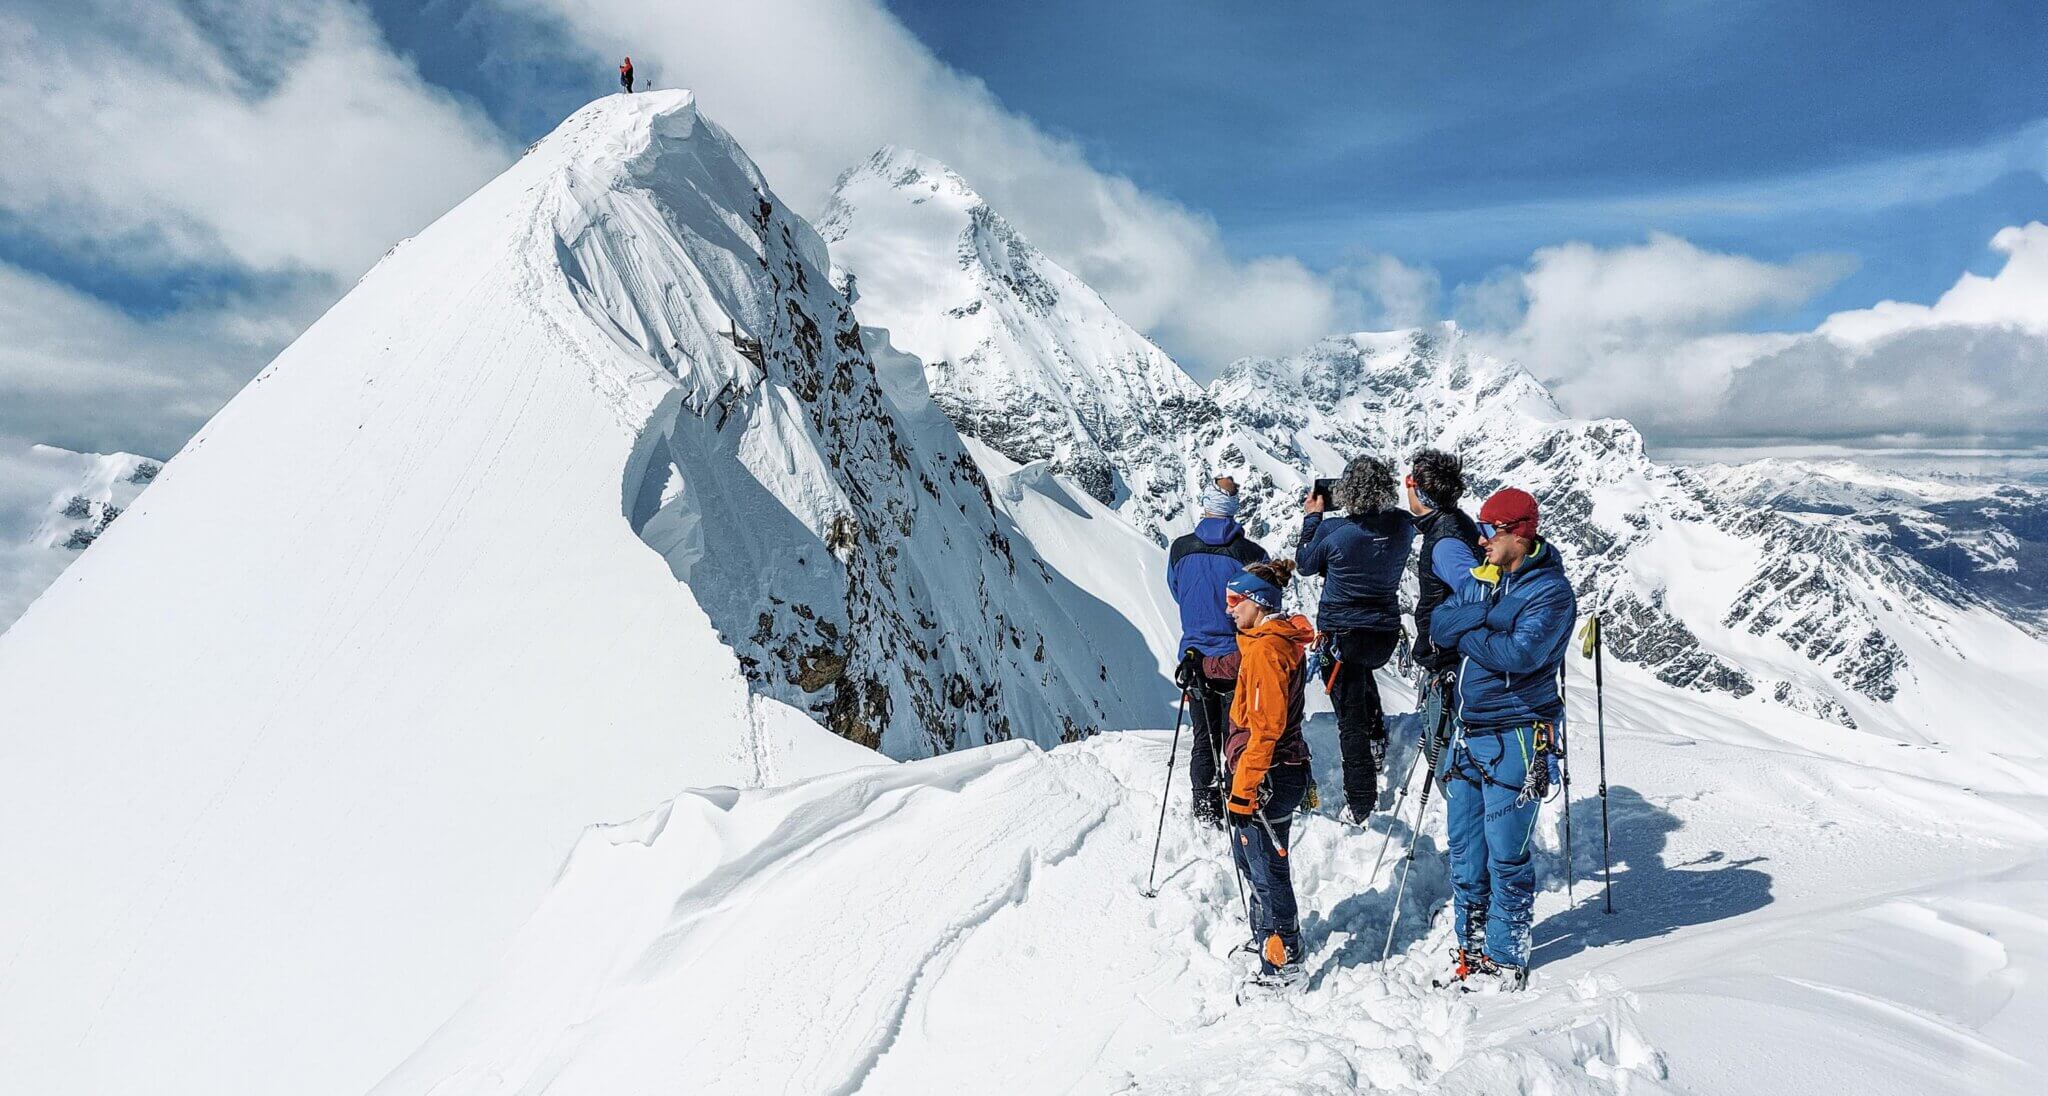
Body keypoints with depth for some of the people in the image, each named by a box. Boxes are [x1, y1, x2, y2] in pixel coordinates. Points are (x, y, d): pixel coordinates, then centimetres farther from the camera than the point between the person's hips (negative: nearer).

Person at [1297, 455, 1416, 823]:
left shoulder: (1332, 530, -20)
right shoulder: (1403, 526, -9)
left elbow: (1306, 563, 0)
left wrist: (1313, 516, 11)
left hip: (1341, 634, -4)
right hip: (1386, 634, 4)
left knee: (1351, 720, 7)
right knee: (1362, 670, 39)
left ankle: (1360, 802, 12)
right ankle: (1377, 733, 29)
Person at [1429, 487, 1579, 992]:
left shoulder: (1550, 591, -12)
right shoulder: (1482, 581, 11)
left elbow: (1521, 654, -25)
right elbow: (1437, 625, 0)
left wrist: (1466, 633, -11)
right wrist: (1484, 615, -16)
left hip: (1515, 739, -7)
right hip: (1468, 734, 7)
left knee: (1506, 855, 1)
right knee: (1464, 850, 14)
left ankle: (1506, 960, 15)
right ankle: (1470, 948, 27)